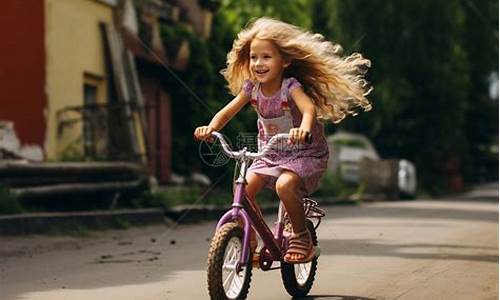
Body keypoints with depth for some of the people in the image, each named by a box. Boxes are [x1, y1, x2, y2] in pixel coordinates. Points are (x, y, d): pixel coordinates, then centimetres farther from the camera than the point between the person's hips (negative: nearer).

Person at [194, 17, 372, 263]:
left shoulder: (291, 86, -22)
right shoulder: (251, 88, -6)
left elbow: (309, 108, -40)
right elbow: (227, 111, -7)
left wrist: (304, 128, -63)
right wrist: (211, 128, -29)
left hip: (306, 154, -6)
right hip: (270, 155, 6)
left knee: (284, 185, -33)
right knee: (243, 188, -15)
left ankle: (302, 237, -10)